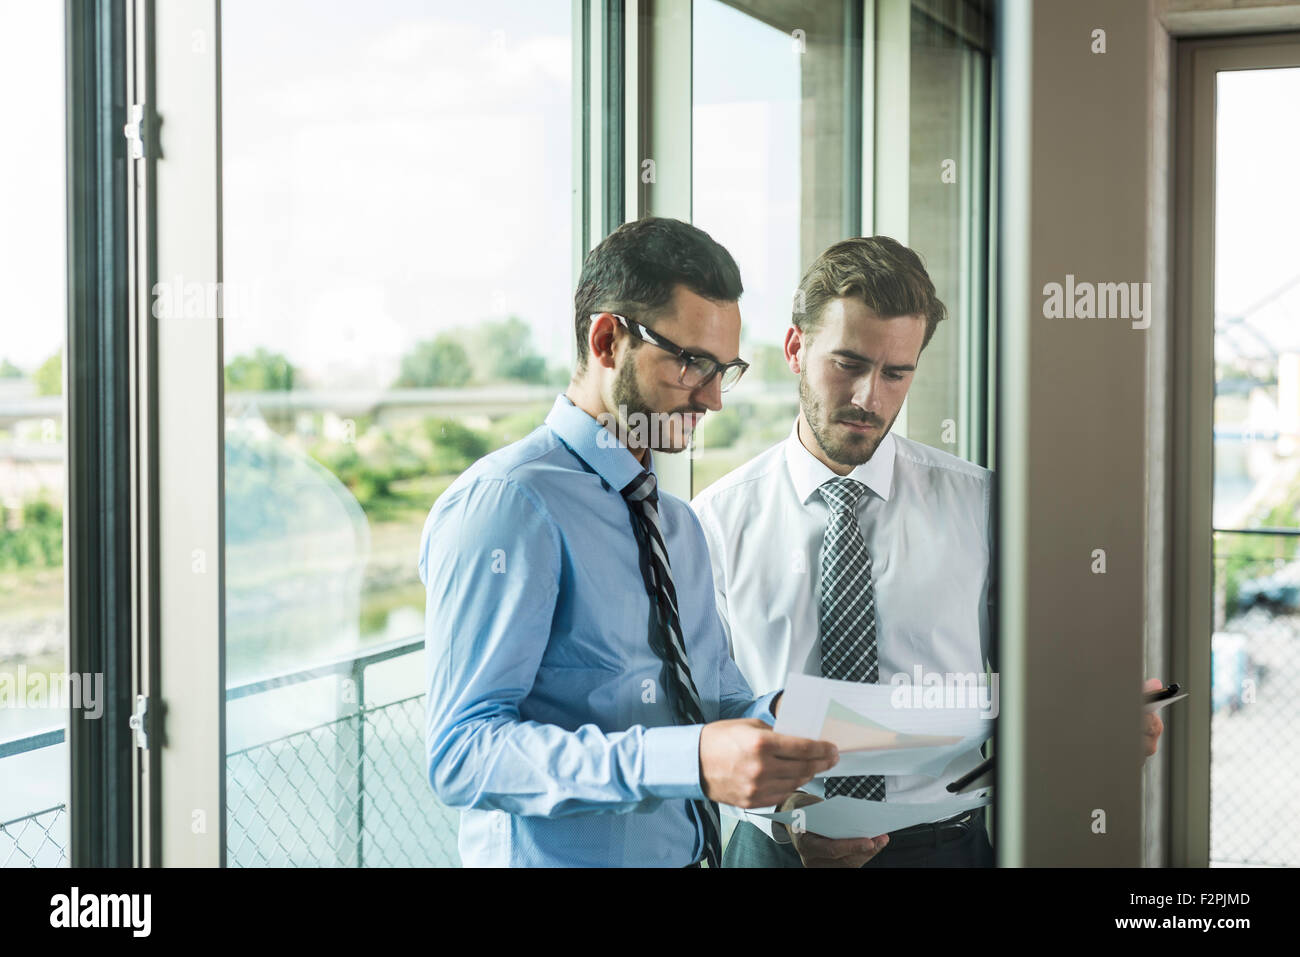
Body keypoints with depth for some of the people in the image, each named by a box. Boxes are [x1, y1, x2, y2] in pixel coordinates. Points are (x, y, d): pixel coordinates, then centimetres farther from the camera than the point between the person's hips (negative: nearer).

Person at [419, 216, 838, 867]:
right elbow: (462, 753, -25)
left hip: (695, 851, 8)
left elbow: (713, 699, 14)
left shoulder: (679, 523, 12)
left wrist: (772, 715, -9)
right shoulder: (505, 503, -16)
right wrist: (689, 761, -34)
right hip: (563, 858, -7)